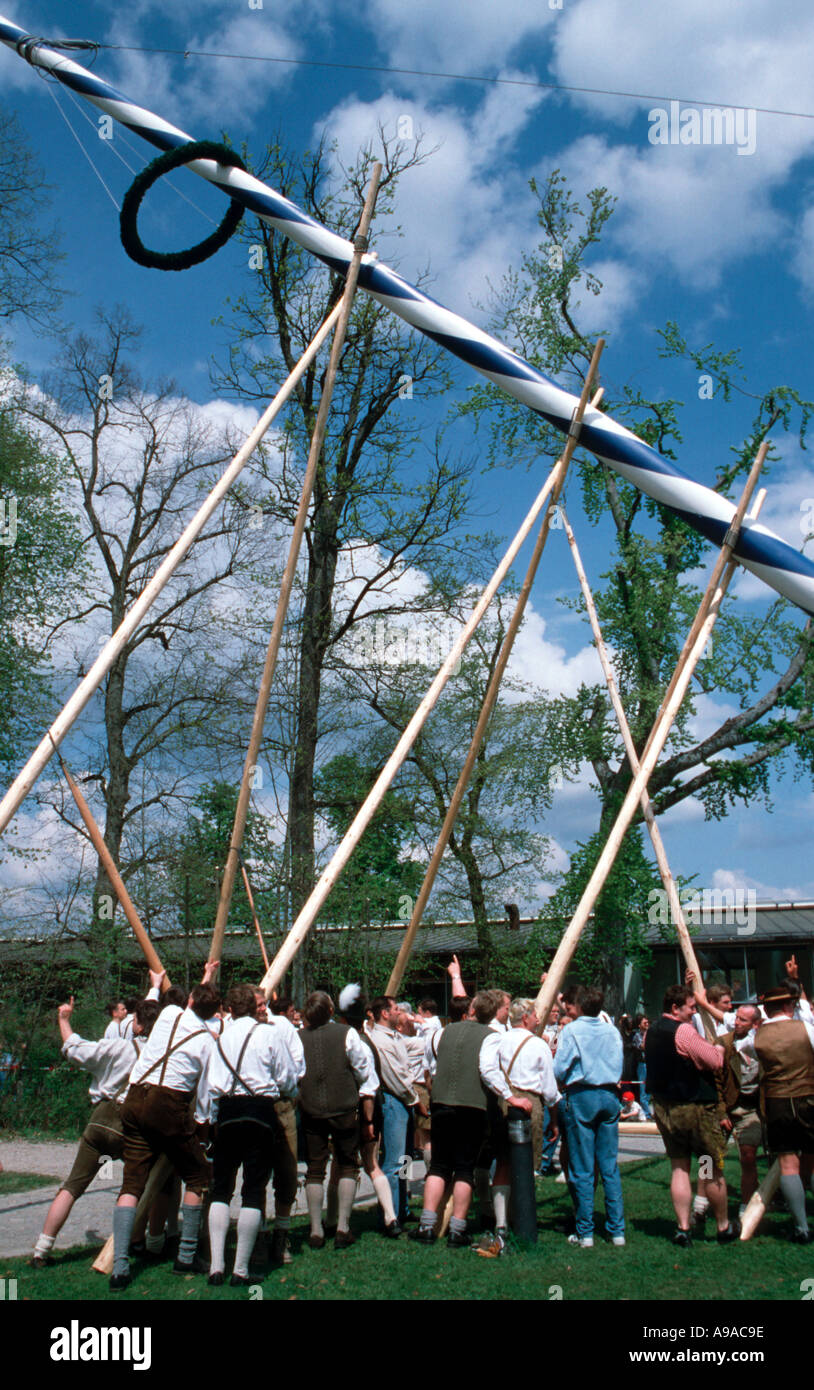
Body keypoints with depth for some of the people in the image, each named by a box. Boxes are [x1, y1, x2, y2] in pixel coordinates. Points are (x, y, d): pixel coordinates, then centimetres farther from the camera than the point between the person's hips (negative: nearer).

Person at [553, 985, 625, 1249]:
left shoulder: (572, 1031, -7)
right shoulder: (613, 1032, 6)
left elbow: (559, 1070, -8)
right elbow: (618, 1068, 13)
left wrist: (564, 1084, 12)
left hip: (581, 1097, -4)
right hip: (609, 1096, 4)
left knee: (582, 1170, 1)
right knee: (610, 1166, 9)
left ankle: (585, 1233, 5)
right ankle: (617, 1230, 11)